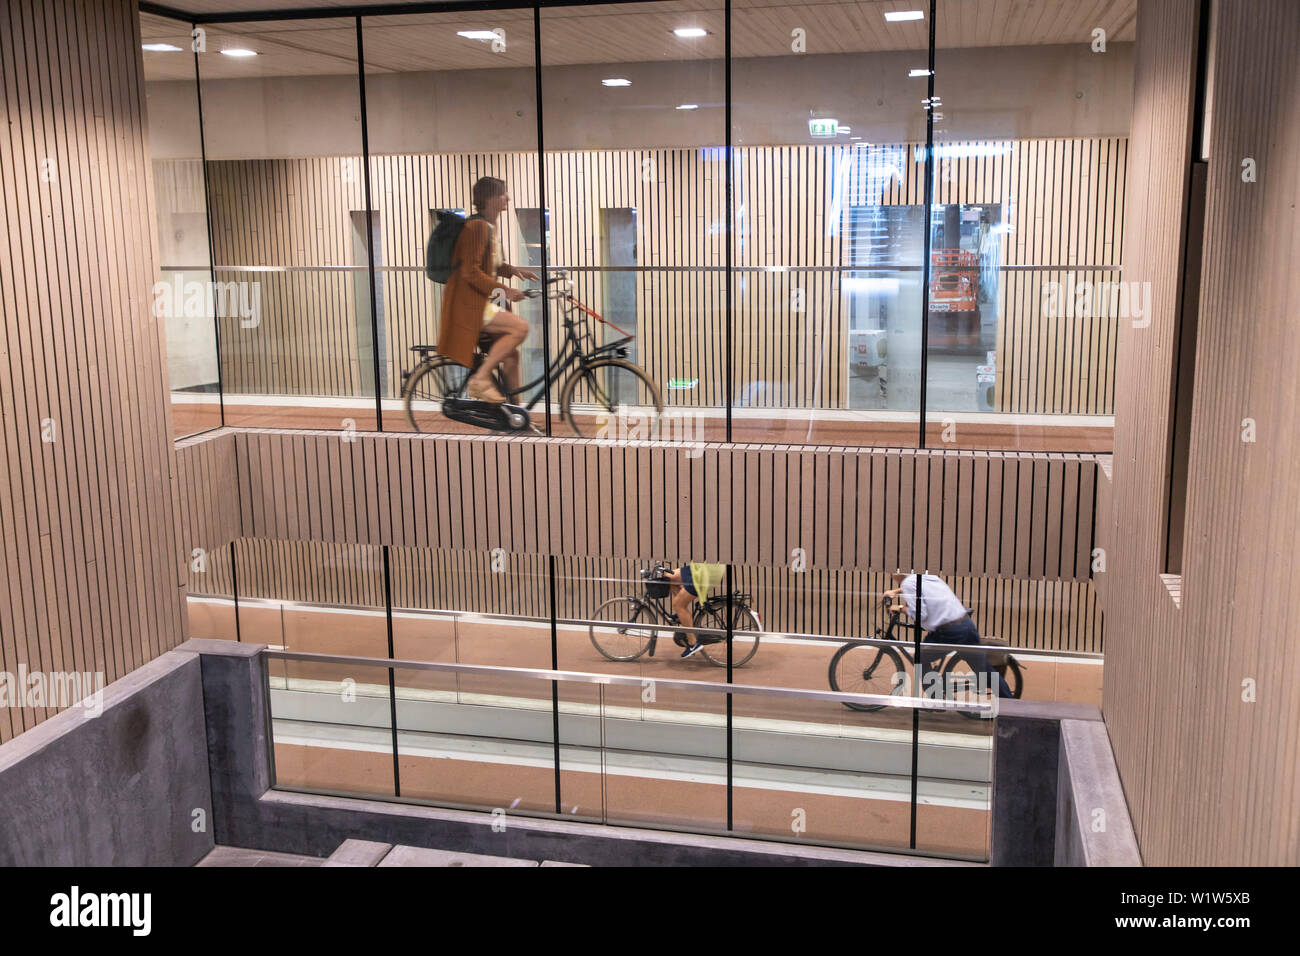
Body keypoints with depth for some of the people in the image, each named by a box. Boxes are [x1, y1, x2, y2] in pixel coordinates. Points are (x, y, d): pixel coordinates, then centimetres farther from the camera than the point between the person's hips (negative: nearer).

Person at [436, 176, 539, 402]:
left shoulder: (490, 227, 14)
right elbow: (471, 273, -23)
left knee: (511, 354, 7)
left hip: (481, 303, 10)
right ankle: (480, 379, -16)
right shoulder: (477, 226, -17)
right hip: (468, 304, -10)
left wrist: (513, 270, 10)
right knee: (520, 328, -23)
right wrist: (503, 290, -26)